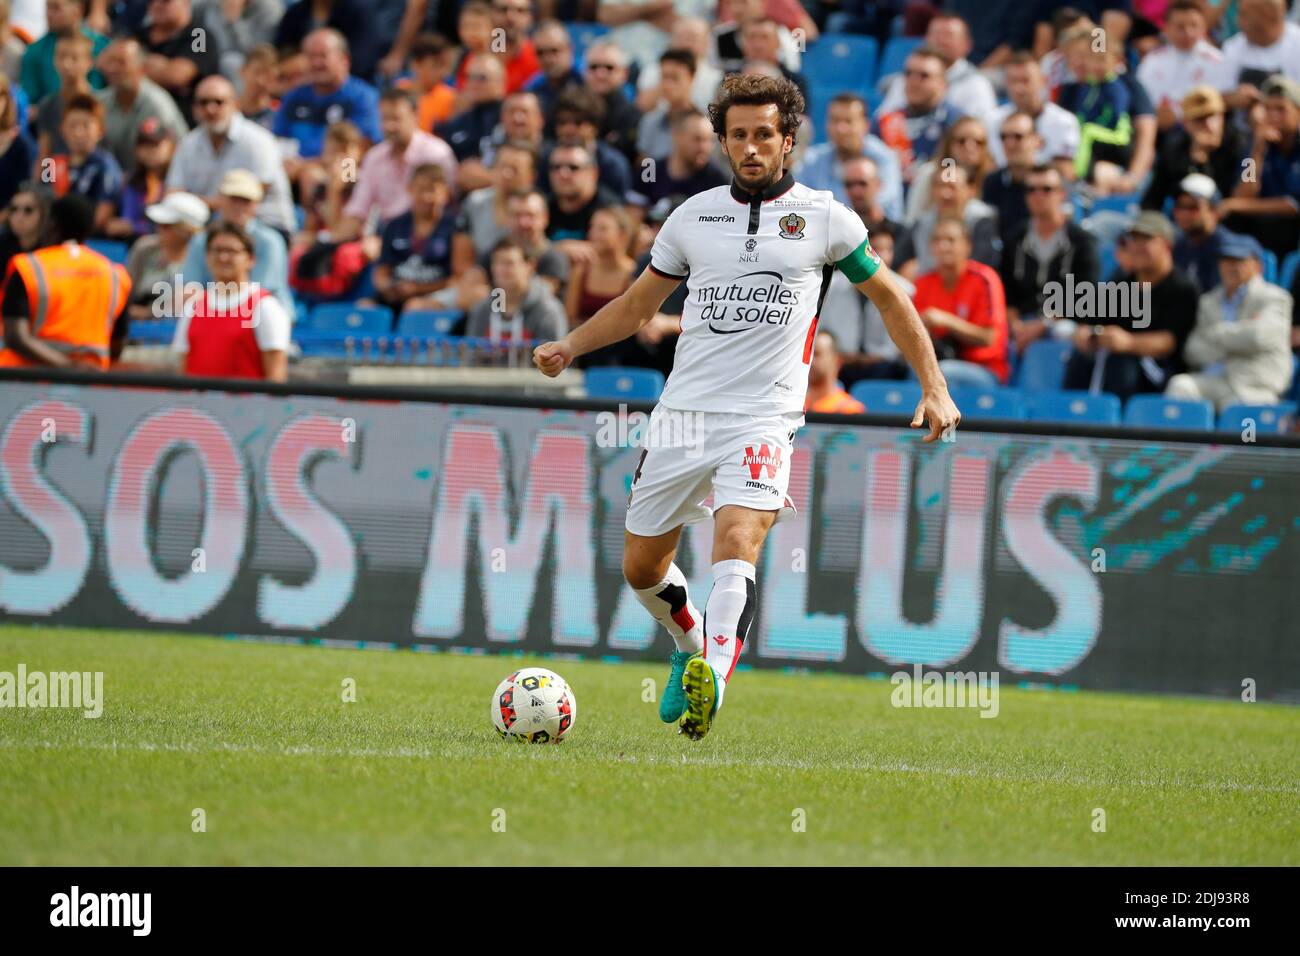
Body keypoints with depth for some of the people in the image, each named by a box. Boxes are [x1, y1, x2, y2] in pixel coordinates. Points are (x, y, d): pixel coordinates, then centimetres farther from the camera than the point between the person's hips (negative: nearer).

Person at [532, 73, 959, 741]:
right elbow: (637, 305, 20)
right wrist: (567, 347, 5)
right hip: (682, 411, 4)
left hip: (764, 418, -4)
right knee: (642, 568, 11)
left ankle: (712, 683, -43)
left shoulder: (825, 219, 3)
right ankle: (689, 644, 41)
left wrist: (935, 388, 6)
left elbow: (889, 298, 13)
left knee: (736, 543, -28)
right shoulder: (694, 216, 10)